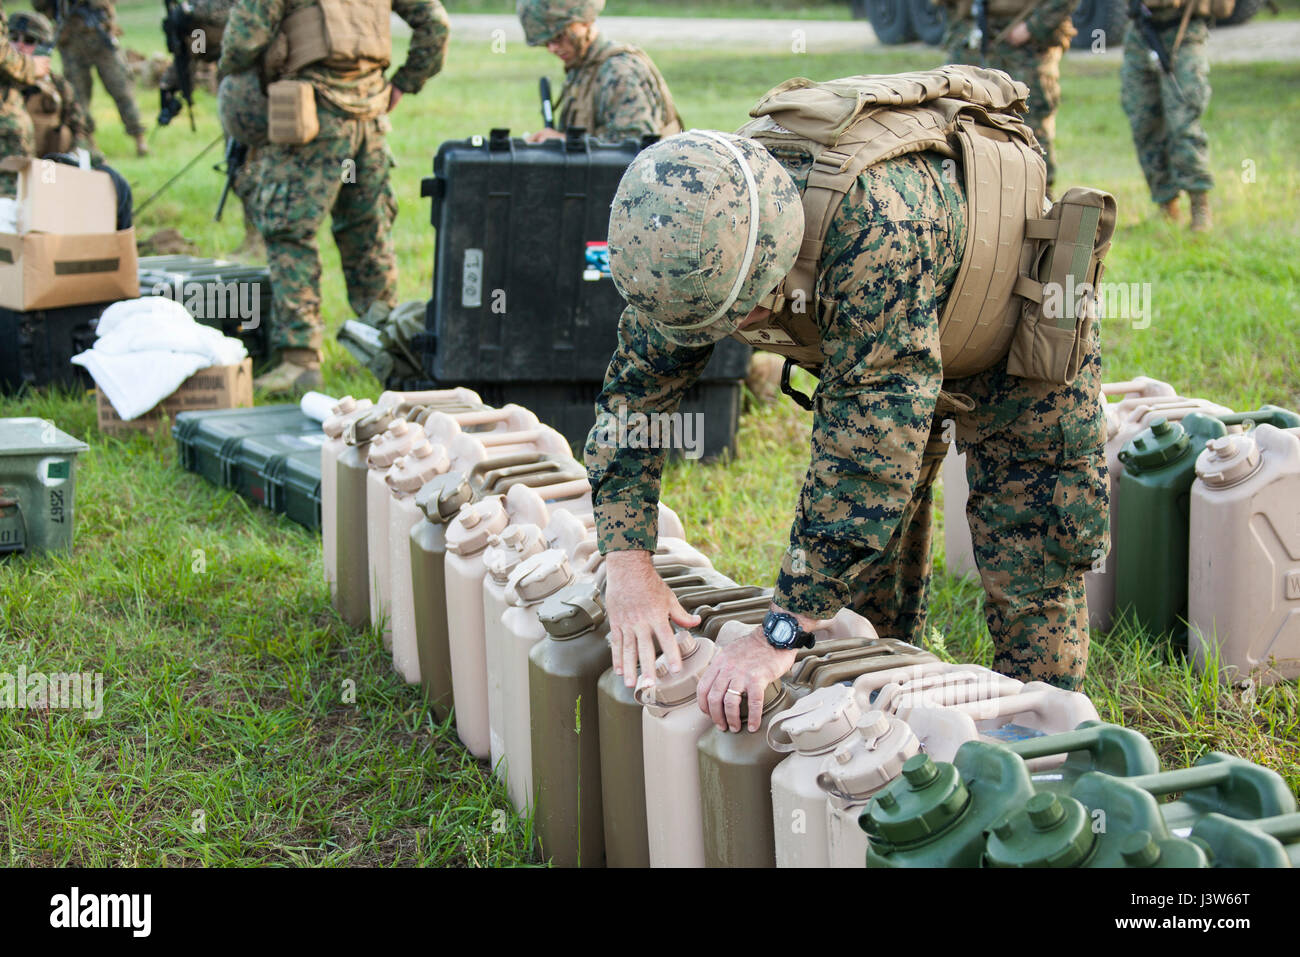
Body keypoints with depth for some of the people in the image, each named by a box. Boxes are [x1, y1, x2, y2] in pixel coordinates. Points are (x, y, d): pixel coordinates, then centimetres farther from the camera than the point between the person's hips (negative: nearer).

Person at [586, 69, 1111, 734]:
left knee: (1030, 580, -4)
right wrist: (628, 567, -27)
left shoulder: (880, 223, -48)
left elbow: (873, 431, -49)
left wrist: (783, 630, -47)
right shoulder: (696, 225, -26)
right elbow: (638, 386, -17)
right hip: (871, 349, 6)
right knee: (860, 569, 9)